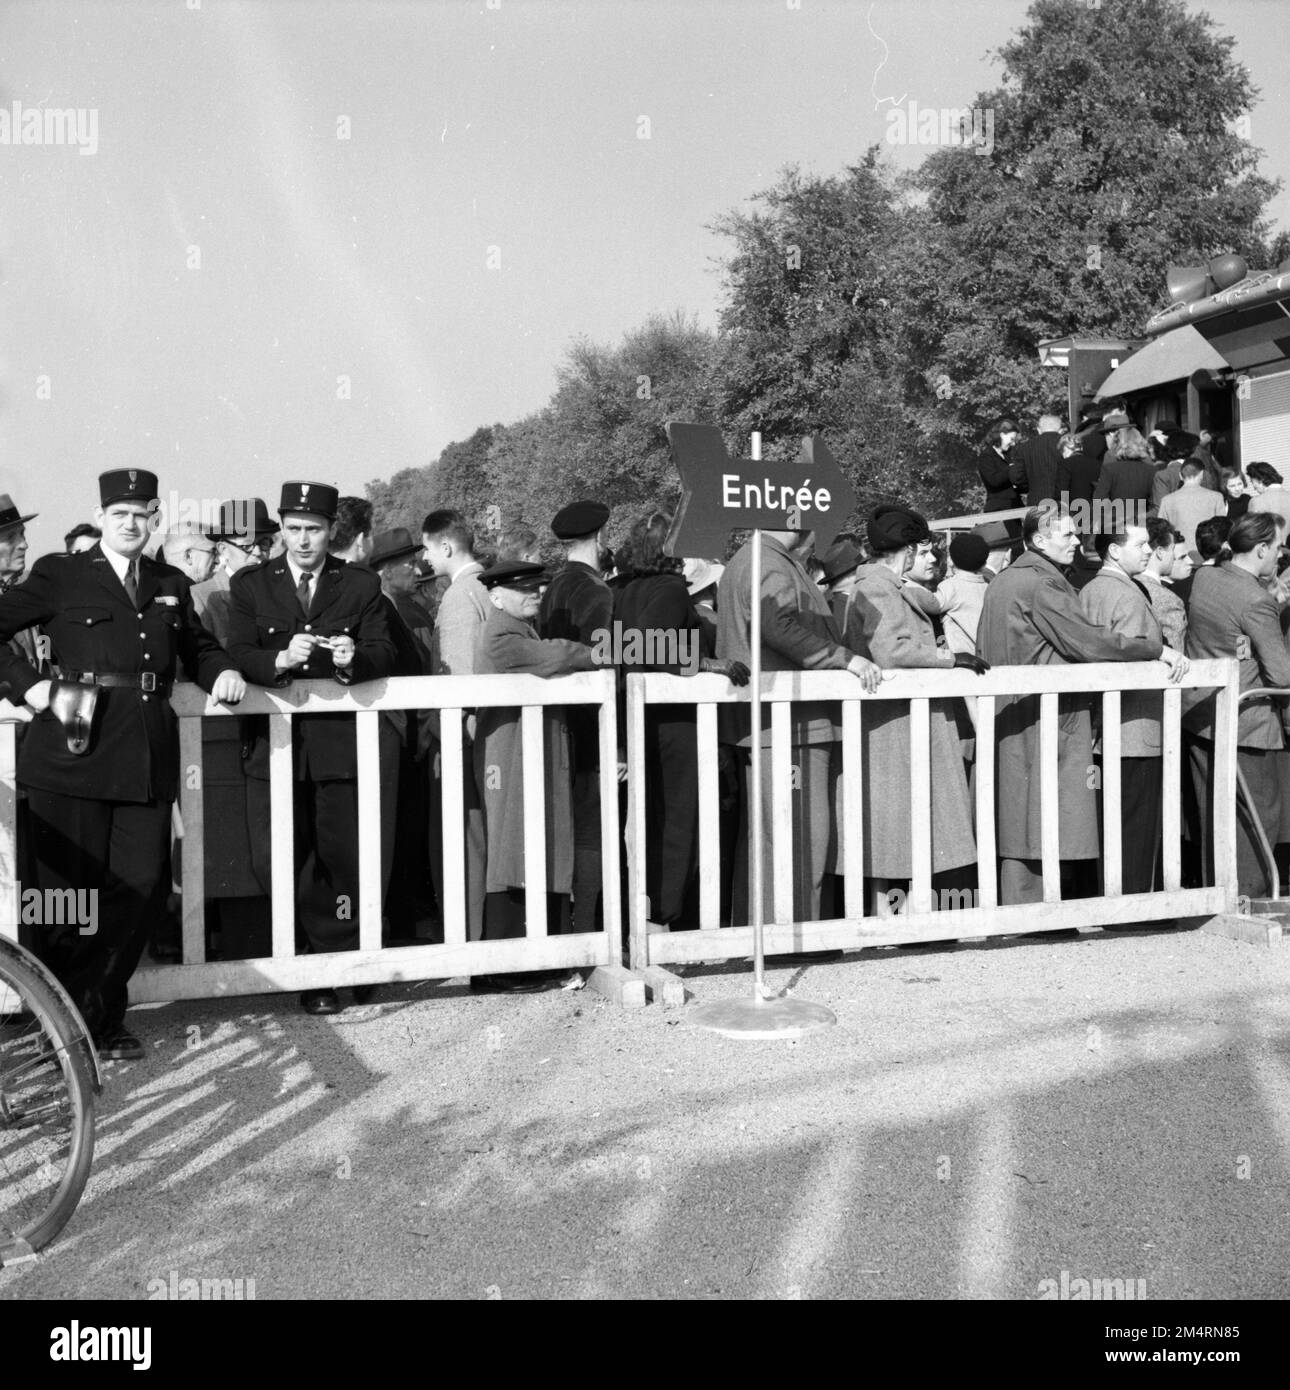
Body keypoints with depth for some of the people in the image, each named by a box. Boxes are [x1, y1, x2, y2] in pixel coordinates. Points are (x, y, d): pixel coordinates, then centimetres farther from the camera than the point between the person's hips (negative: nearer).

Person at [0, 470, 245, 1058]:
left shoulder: (171, 585, 17)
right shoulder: (59, 575, 5)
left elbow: (199, 647, 27)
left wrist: (222, 672, 7)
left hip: (147, 759, 4)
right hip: (73, 750, -3)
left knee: (142, 888, 0)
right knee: (73, 892, 3)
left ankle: (100, 1017, 18)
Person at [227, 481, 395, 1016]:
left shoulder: (362, 585, 7)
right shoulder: (250, 584, 7)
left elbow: (383, 654, -1)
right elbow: (238, 655, -4)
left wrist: (352, 659, -23)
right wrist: (279, 660, -24)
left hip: (339, 741, 0)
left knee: (340, 859, 2)